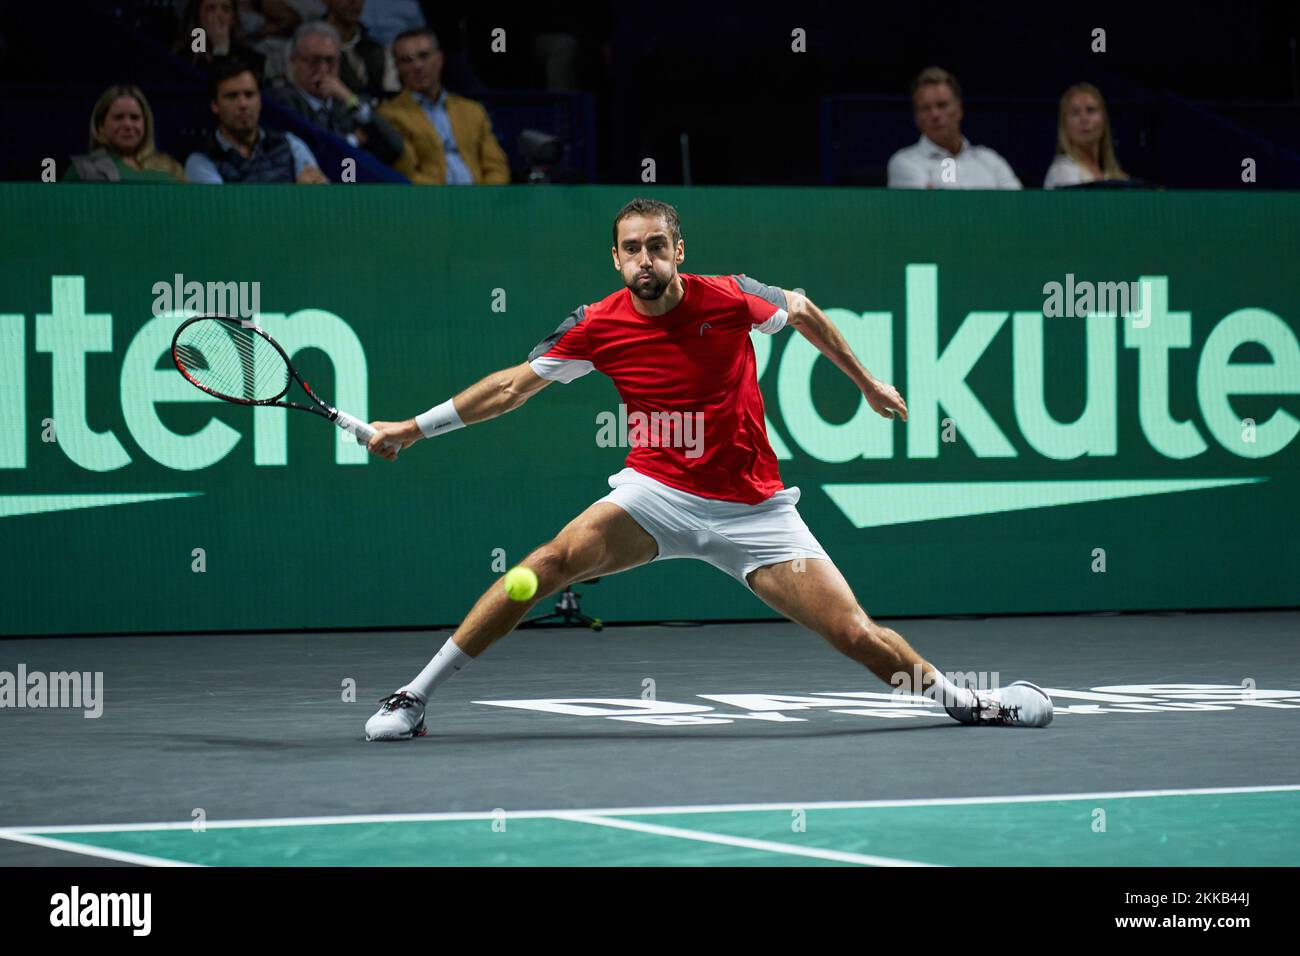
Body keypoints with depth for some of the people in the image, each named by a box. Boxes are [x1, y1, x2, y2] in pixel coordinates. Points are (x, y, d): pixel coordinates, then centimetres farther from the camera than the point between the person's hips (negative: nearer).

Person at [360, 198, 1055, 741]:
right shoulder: (596, 327, -7)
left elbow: (802, 312, 11)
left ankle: (960, 701, 17)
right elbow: (513, 386, 5)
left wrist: (866, 382, 21)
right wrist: (414, 427, 5)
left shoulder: (729, 298, -10)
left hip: (752, 511, 0)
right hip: (656, 493, 0)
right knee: (552, 561, -24)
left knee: (859, 637, -9)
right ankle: (413, 698, -17)